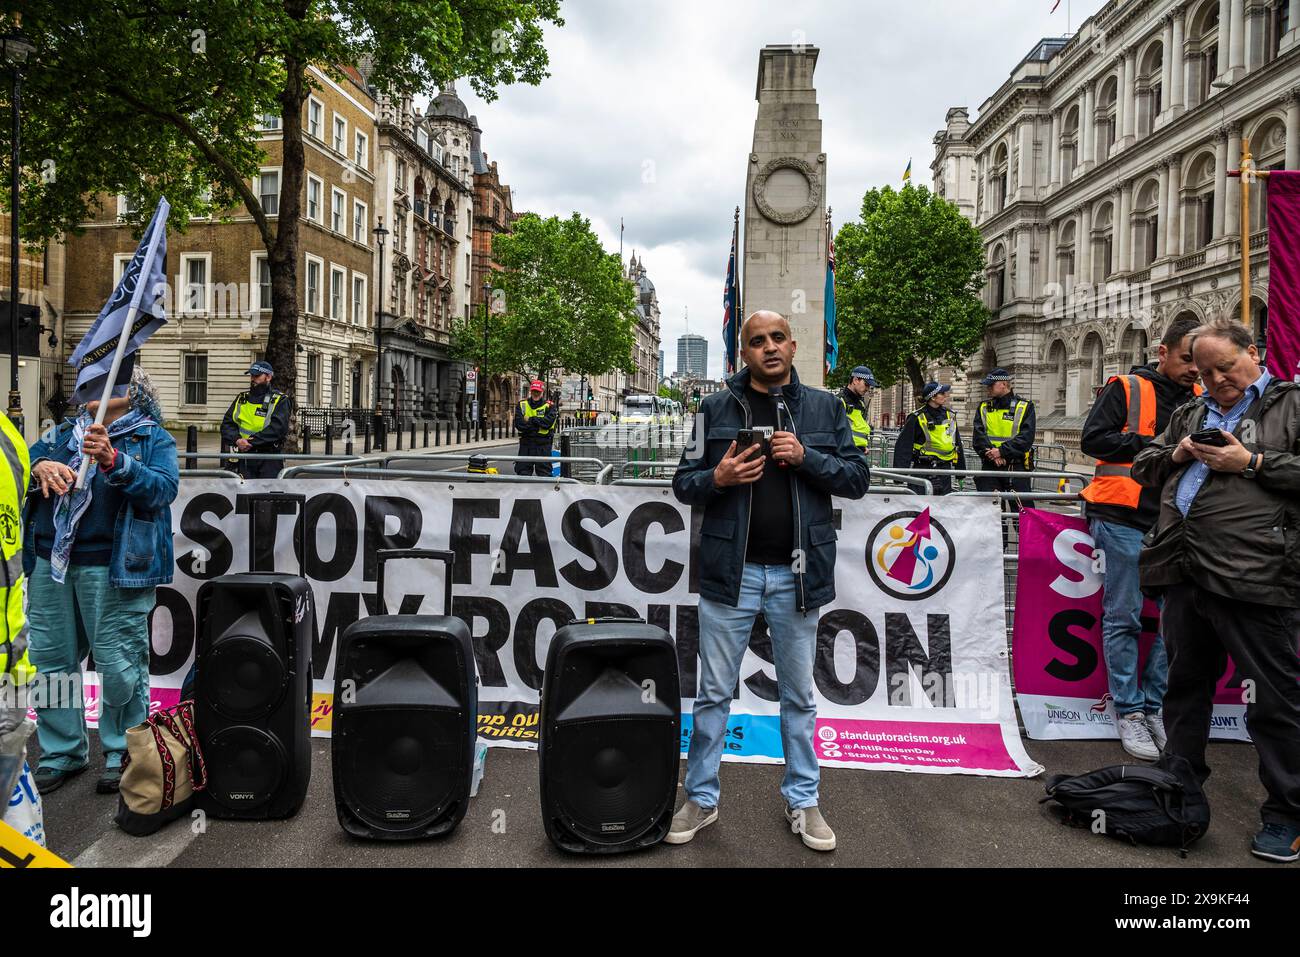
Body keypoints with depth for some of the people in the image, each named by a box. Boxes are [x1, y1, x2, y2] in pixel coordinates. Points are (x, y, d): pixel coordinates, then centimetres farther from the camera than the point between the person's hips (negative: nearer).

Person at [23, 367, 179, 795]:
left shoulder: (154, 438, 3)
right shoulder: (64, 433, 20)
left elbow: (163, 489, -12)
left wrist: (113, 461, -25)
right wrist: (40, 466, -13)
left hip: (112, 567, -5)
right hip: (50, 564, 6)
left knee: (120, 663, -2)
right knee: (50, 658, 11)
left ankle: (122, 753, 14)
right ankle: (61, 751, 26)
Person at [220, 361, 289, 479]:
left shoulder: (279, 400, 1)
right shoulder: (241, 399, 18)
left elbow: (278, 428, -13)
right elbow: (227, 423, 10)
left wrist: (252, 441, -18)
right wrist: (237, 440, -11)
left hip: (269, 458, -4)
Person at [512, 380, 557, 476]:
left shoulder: (550, 406, 3)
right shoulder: (522, 405, 8)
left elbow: (548, 422, -15)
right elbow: (519, 424, -6)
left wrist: (530, 419, -9)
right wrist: (538, 425, -11)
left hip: (543, 446, -2)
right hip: (525, 444, 2)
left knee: (544, 474, 2)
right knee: (523, 472, 6)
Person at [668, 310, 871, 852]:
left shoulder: (824, 408, 5)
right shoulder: (716, 409, 4)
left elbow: (858, 478, 2)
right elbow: (684, 484, 6)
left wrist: (806, 458, -13)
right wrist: (718, 478, -15)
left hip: (797, 574, 1)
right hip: (731, 571, 0)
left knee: (798, 695, 13)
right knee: (714, 694, 9)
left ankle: (802, 800, 29)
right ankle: (701, 799, 24)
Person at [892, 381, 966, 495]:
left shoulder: (950, 415, 9)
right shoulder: (917, 418, -9)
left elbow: (958, 444, 18)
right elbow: (903, 446, -10)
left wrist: (961, 470, 19)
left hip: (945, 469, 6)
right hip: (923, 468, -5)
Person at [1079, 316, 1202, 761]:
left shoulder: (1201, 397, 15)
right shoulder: (1127, 388, 0)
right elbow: (1093, 439, -8)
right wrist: (1155, 445, -15)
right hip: (1124, 520, -4)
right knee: (1123, 618, 0)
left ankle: (1154, 706, 15)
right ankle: (1129, 711, 9)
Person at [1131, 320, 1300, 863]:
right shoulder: (1190, 414, 20)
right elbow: (1143, 468, 23)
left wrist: (1251, 462, -13)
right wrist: (1176, 455, 4)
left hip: (1254, 575, -6)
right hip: (1185, 573, 7)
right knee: (1186, 685, 17)